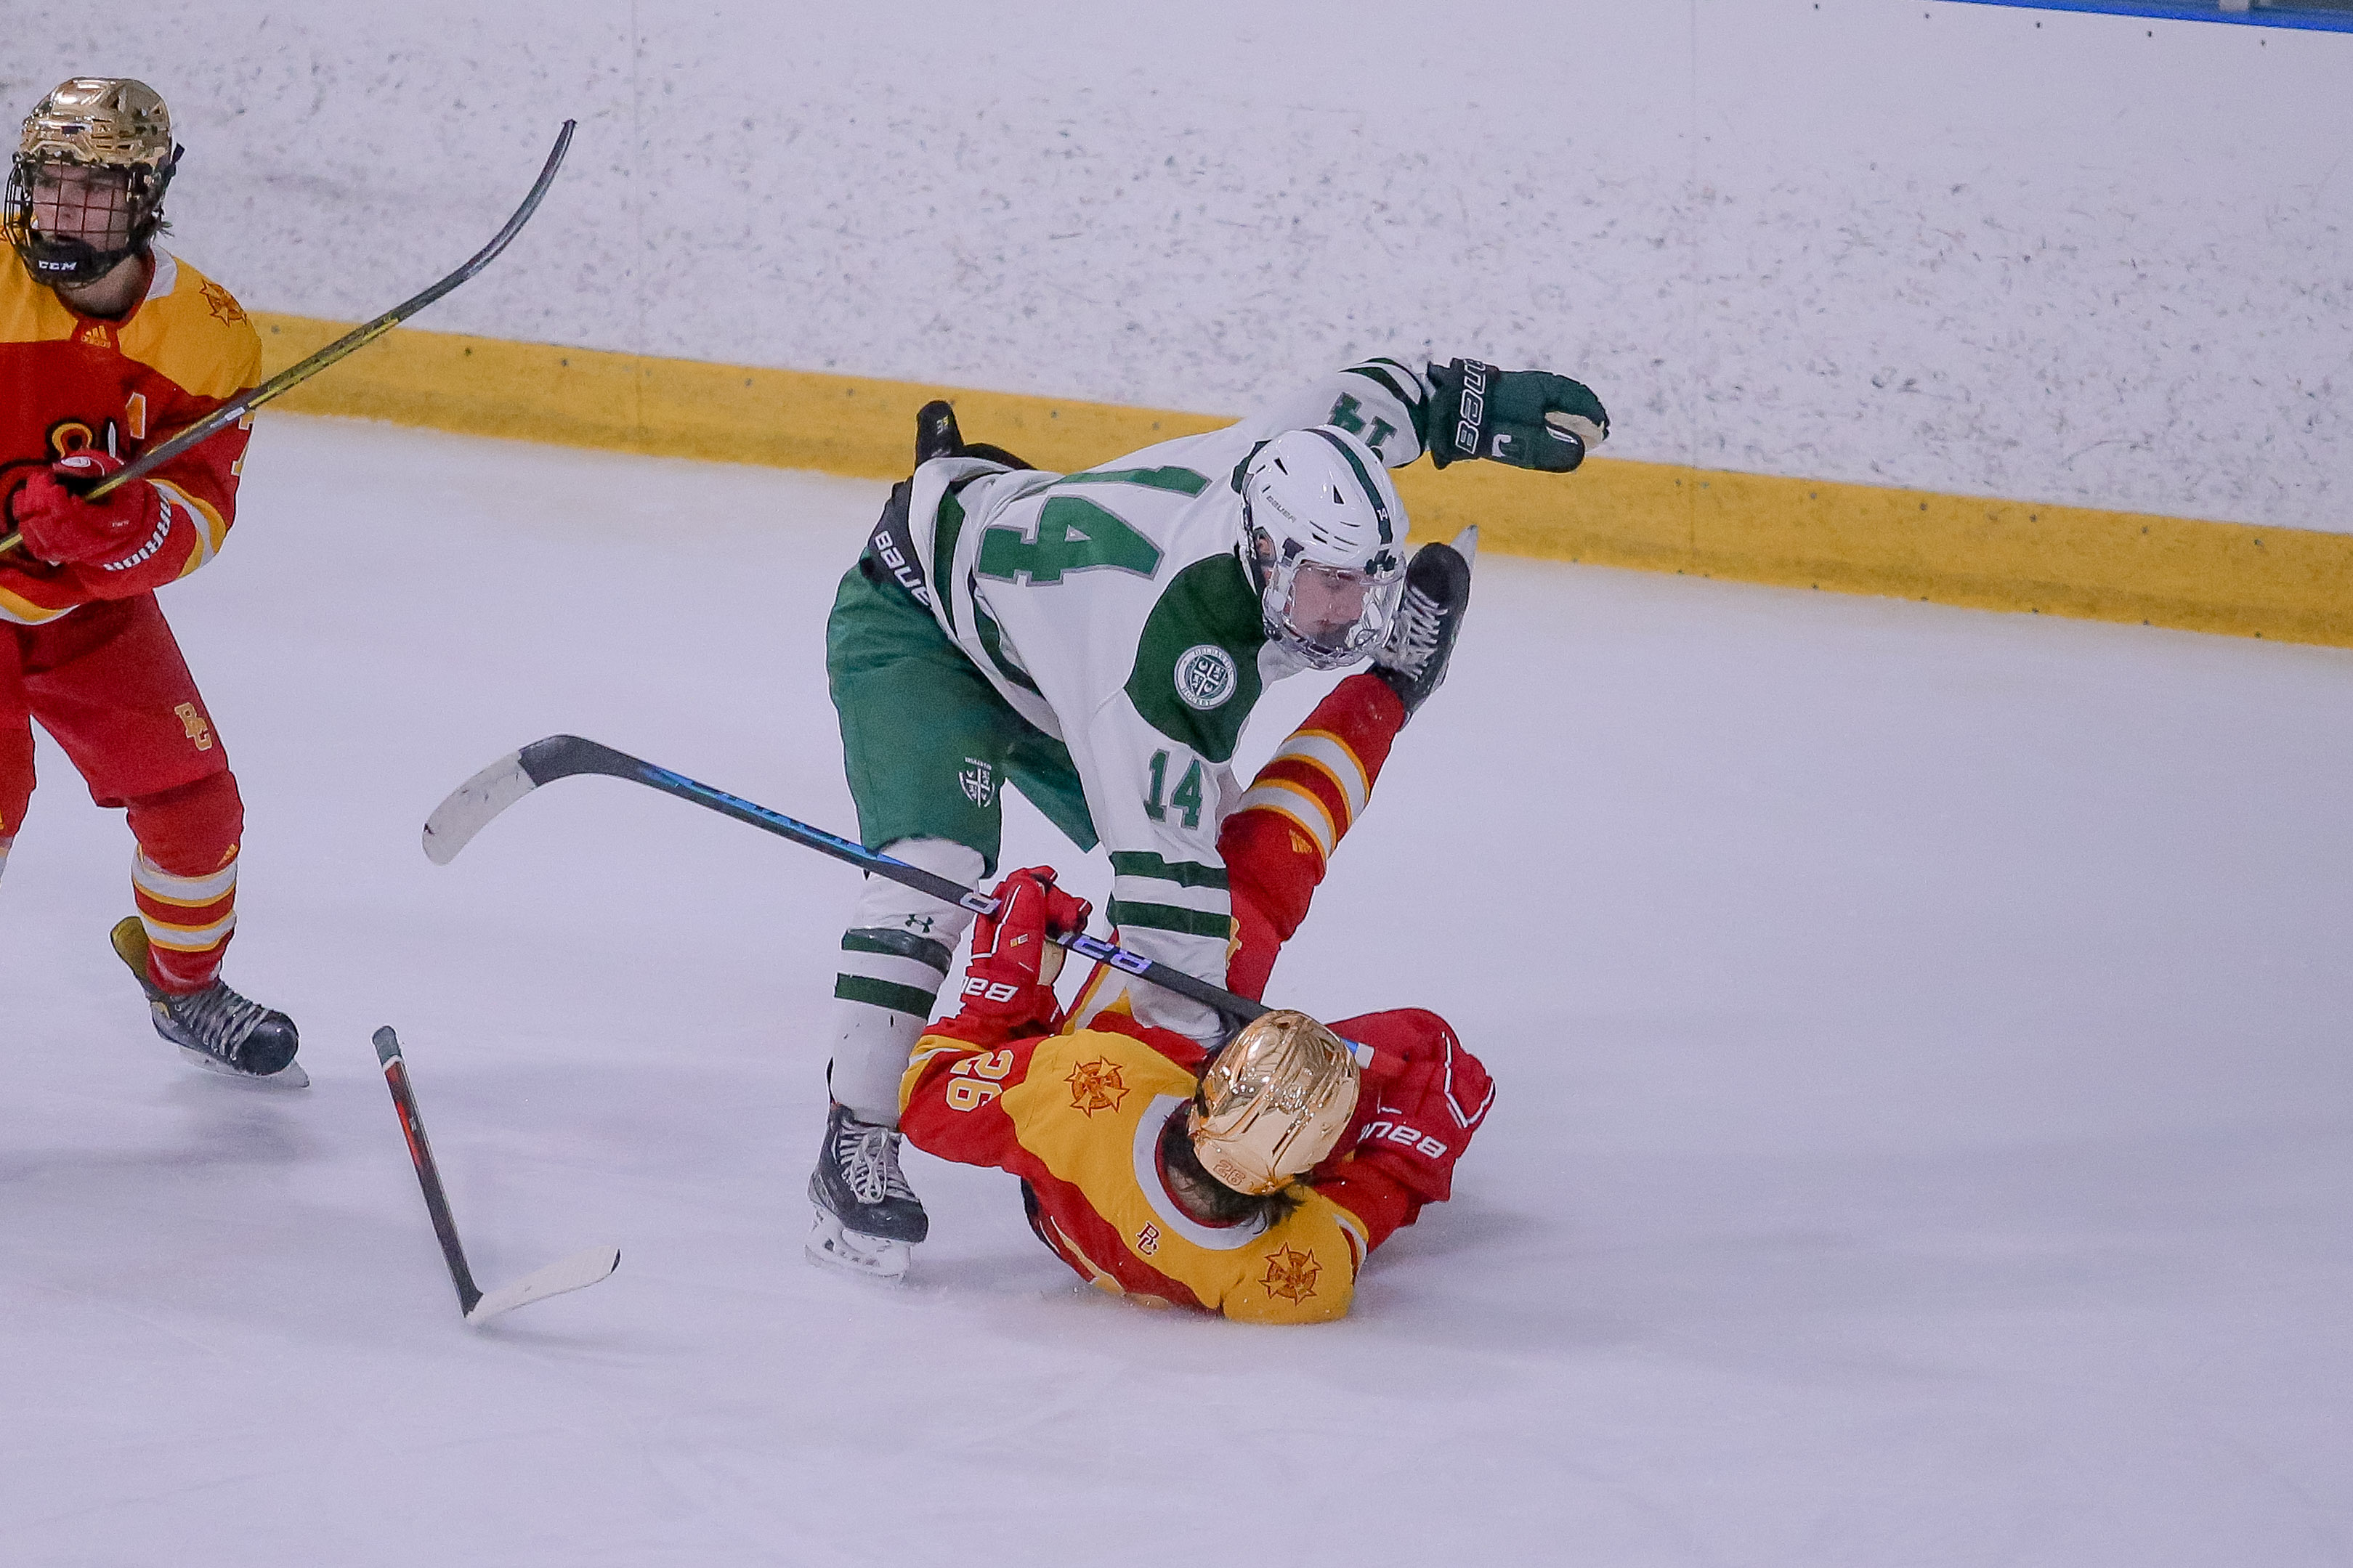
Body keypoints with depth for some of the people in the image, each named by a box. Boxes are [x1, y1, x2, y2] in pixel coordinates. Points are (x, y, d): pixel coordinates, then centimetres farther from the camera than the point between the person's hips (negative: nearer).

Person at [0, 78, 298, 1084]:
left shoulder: (207, 334, -11)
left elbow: (196, 517, -17)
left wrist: (114, 521, -38)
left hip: (91, 600, 4)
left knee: (192, 795, 10)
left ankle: (185, 984, 37)